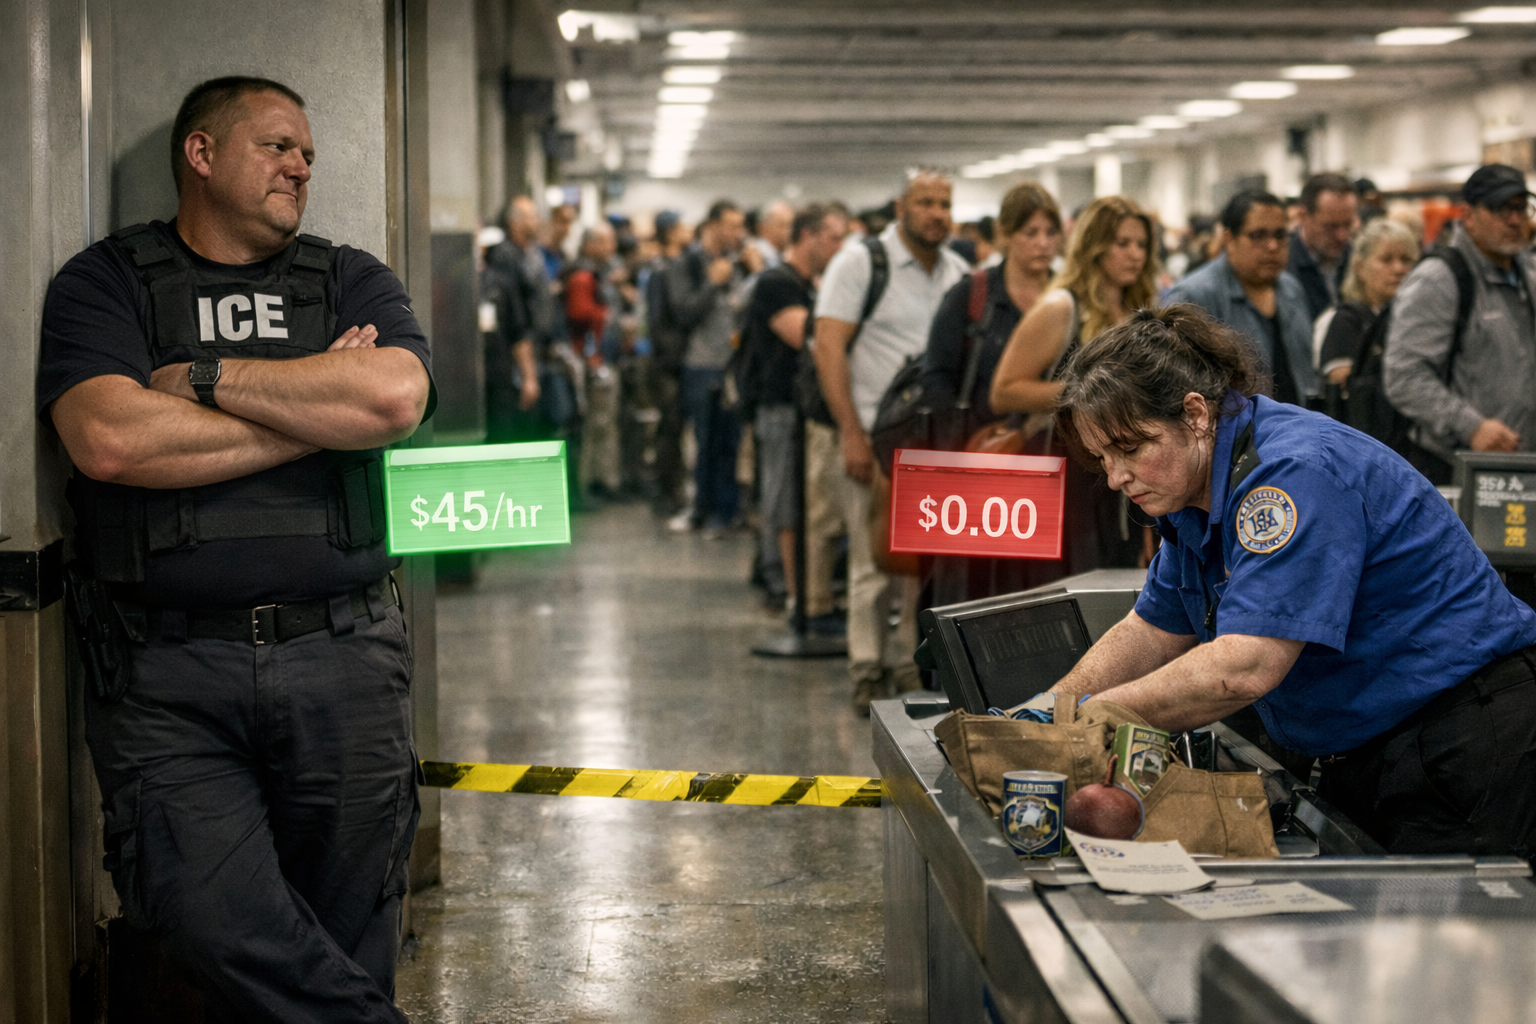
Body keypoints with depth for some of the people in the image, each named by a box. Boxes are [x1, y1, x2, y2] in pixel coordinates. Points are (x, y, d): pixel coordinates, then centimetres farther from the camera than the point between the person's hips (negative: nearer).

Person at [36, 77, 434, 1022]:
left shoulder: (354, 281, 16)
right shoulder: (106, 284, 9)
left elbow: (395, 398, -7)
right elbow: (109, 440, -11)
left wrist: (204, 378, -4)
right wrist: (318, 410, -4)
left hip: (341, 663, 2)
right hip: (167, 676, -2)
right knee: (221, 933, -20)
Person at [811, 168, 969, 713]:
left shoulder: (958, 272, 11)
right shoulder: (861, 262, -4)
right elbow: (828, 346, -10)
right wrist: (852, 434, -16)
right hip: (873, 432, -4)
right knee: (874, 557, -4)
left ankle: (912, 663, 11)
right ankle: (868, 670, 4)